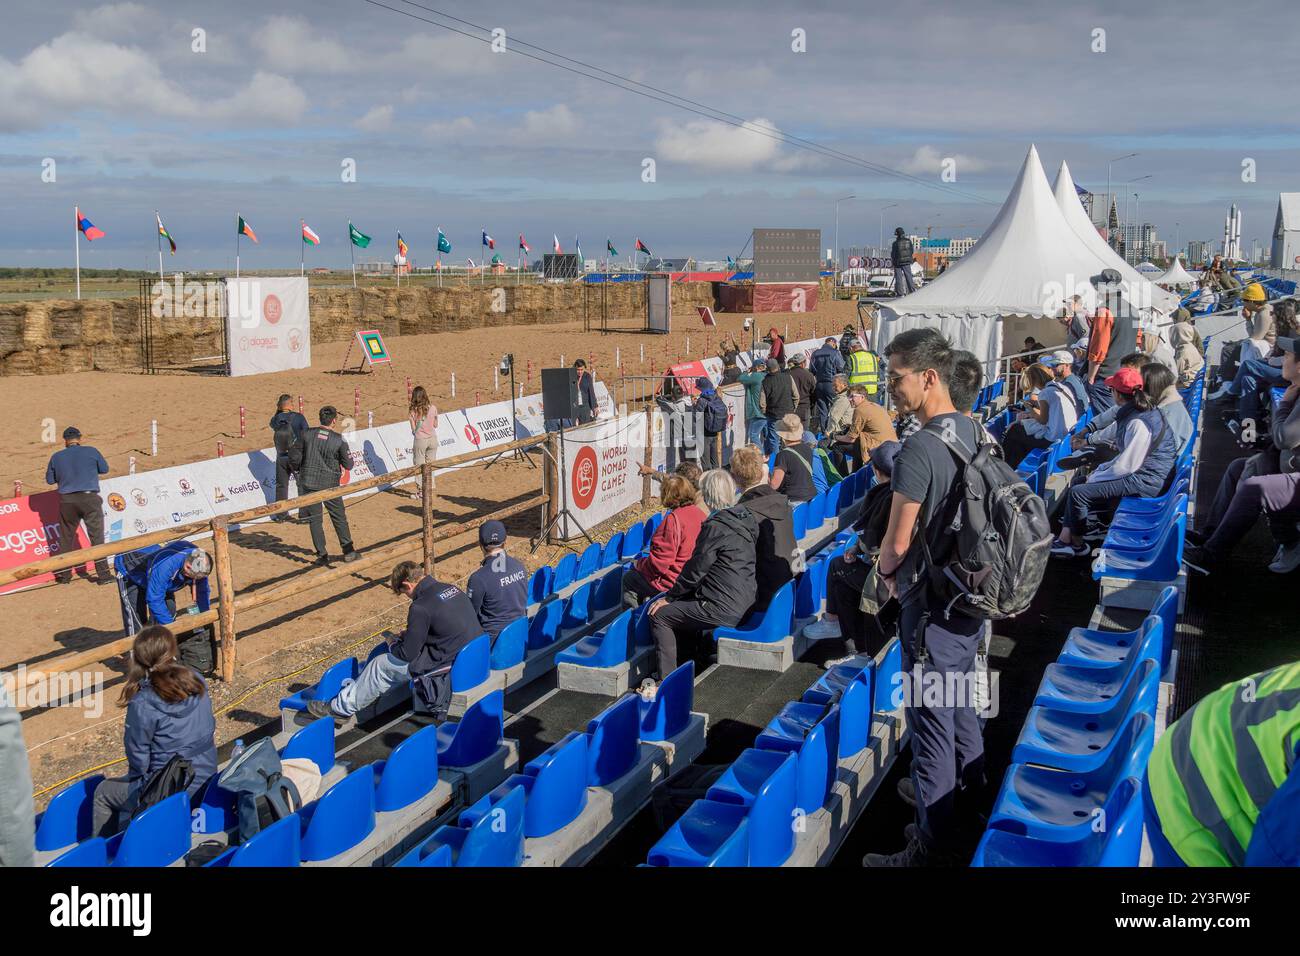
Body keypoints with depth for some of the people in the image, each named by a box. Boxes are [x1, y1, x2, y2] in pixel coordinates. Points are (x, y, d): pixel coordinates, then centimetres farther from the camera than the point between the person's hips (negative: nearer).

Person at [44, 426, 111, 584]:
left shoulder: (56, 457, 4)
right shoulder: (91, 451, -3)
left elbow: (50, 480, 11)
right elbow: (104, 469, 7)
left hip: (67, 500, 2)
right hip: (90, 498, -2)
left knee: (66, 537, 15)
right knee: (97, 537, -1)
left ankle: (64, 574, 23)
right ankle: (103, 575, -4)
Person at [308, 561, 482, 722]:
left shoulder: (420, 607, -19)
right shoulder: (452, 588, 6)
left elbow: (407, 654, -12)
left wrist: (393, 643, 11)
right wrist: (408, 635, 19)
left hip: (448, 664, -9)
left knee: (381, 665, 10)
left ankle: (340, 709, 25)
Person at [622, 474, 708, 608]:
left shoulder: (673, 519, -24)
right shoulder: (701, 513, 1)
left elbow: (659, 563, -23)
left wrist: (639, 564, -3)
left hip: (672, 583, -8)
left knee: (628, 578, 13)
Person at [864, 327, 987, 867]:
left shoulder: (920, 448, -24)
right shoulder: (975, 433, 2)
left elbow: (898, 542, -20)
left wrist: (885, 569, 2)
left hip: (932, 605, -9)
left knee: (931, 721, 1)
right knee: (960, 702, 25)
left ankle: (932, 848, 11)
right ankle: (964, 790, 45)